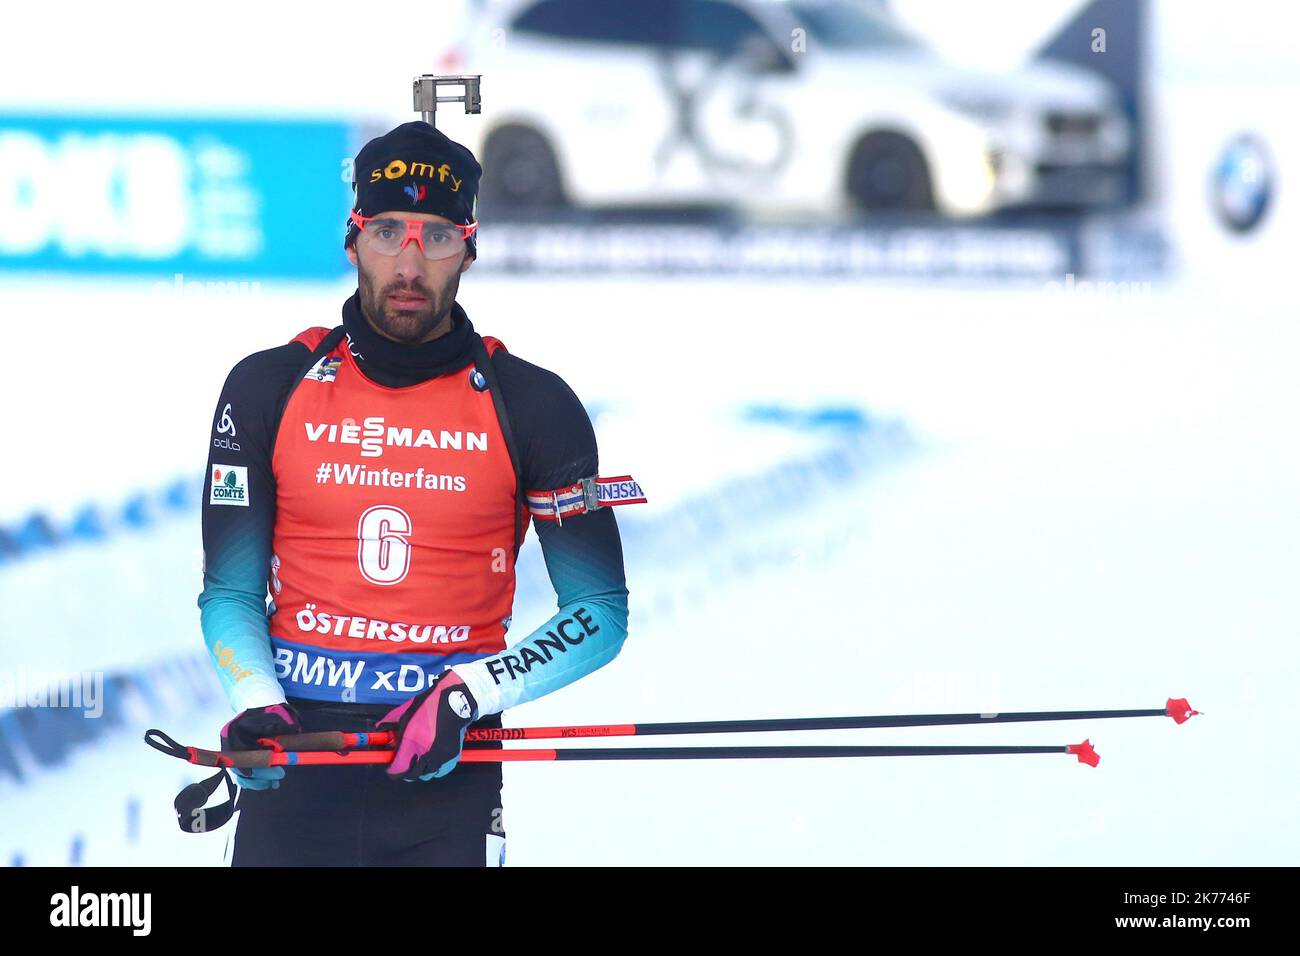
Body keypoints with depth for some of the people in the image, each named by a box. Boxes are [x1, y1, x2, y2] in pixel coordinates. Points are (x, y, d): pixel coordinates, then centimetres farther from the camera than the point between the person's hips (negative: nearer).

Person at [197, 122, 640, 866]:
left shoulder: (531, 406, 0)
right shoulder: (270, 388, 3)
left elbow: (600, 614, 2)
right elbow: (230, 592, 7)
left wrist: (467, 695, -12)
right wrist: (255, 705, -11)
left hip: (447, 771, -1)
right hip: (294, 756, 1)